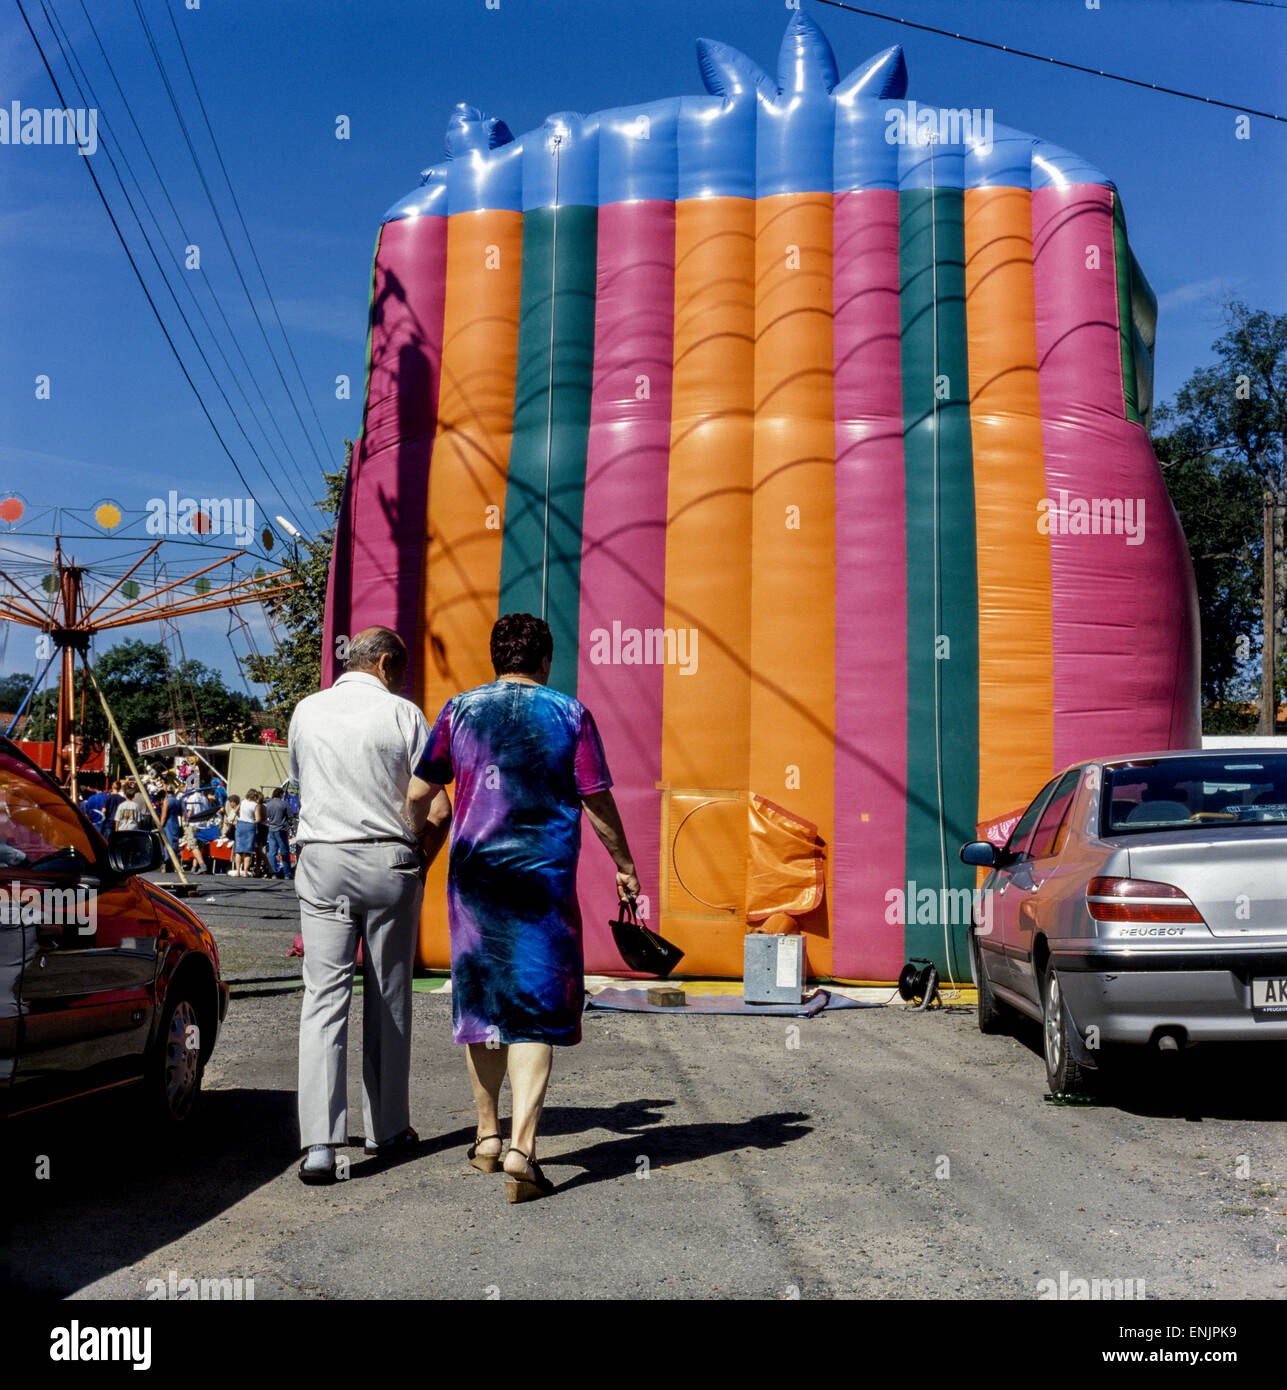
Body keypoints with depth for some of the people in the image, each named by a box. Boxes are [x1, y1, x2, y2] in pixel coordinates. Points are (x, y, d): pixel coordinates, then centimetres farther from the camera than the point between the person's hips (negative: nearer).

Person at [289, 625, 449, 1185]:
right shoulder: (404, 715, -3)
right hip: (390, 863, -1)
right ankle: (387, 1128, 22)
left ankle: (319, 1141, -11)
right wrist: (418, 861, 9)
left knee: (323, 996, -1)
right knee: (389, 999, 11)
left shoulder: (307, 711, 7)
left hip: (321, 863, 2)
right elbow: (439, 811, -6)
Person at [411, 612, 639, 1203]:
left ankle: (487, 1136, 27)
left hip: (473, 872, 3)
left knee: (481, 999, 15)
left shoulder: (460, 710, 6)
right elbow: (597, 801, -1)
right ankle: (522, 1146, -10)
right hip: (544, 875, -2)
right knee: (537, 1007, 0)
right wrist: (624, 864, 11)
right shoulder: (569, 713, 0)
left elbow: (422, 790, 8)